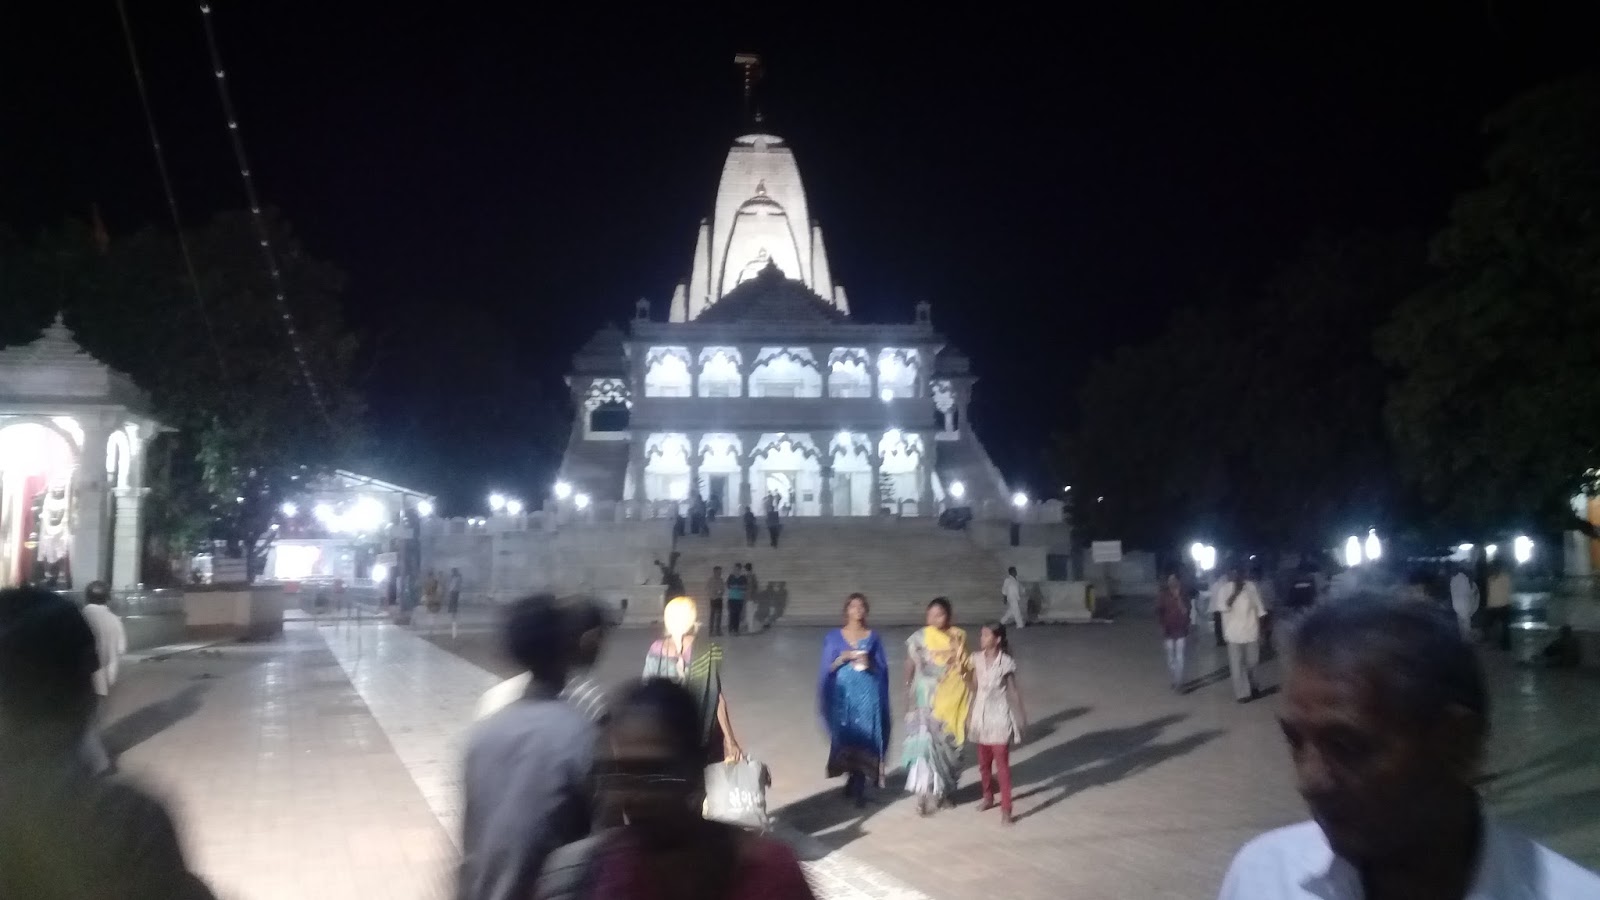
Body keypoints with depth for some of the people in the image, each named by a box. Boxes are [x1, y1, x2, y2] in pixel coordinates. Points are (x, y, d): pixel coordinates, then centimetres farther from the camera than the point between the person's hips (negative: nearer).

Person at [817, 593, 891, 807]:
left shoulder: (872, 637, 6)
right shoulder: (834, 636, 5)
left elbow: (882, 669, 6)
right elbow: (828, 668, 3)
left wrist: (869, 663, -13)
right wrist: (843, 658, -14)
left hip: (867, 695, 0)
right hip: (843, 694, 0)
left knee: (864, 737, -8)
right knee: (846, 736, -2)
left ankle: (858, 786, 0)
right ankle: (853, 781, 19)